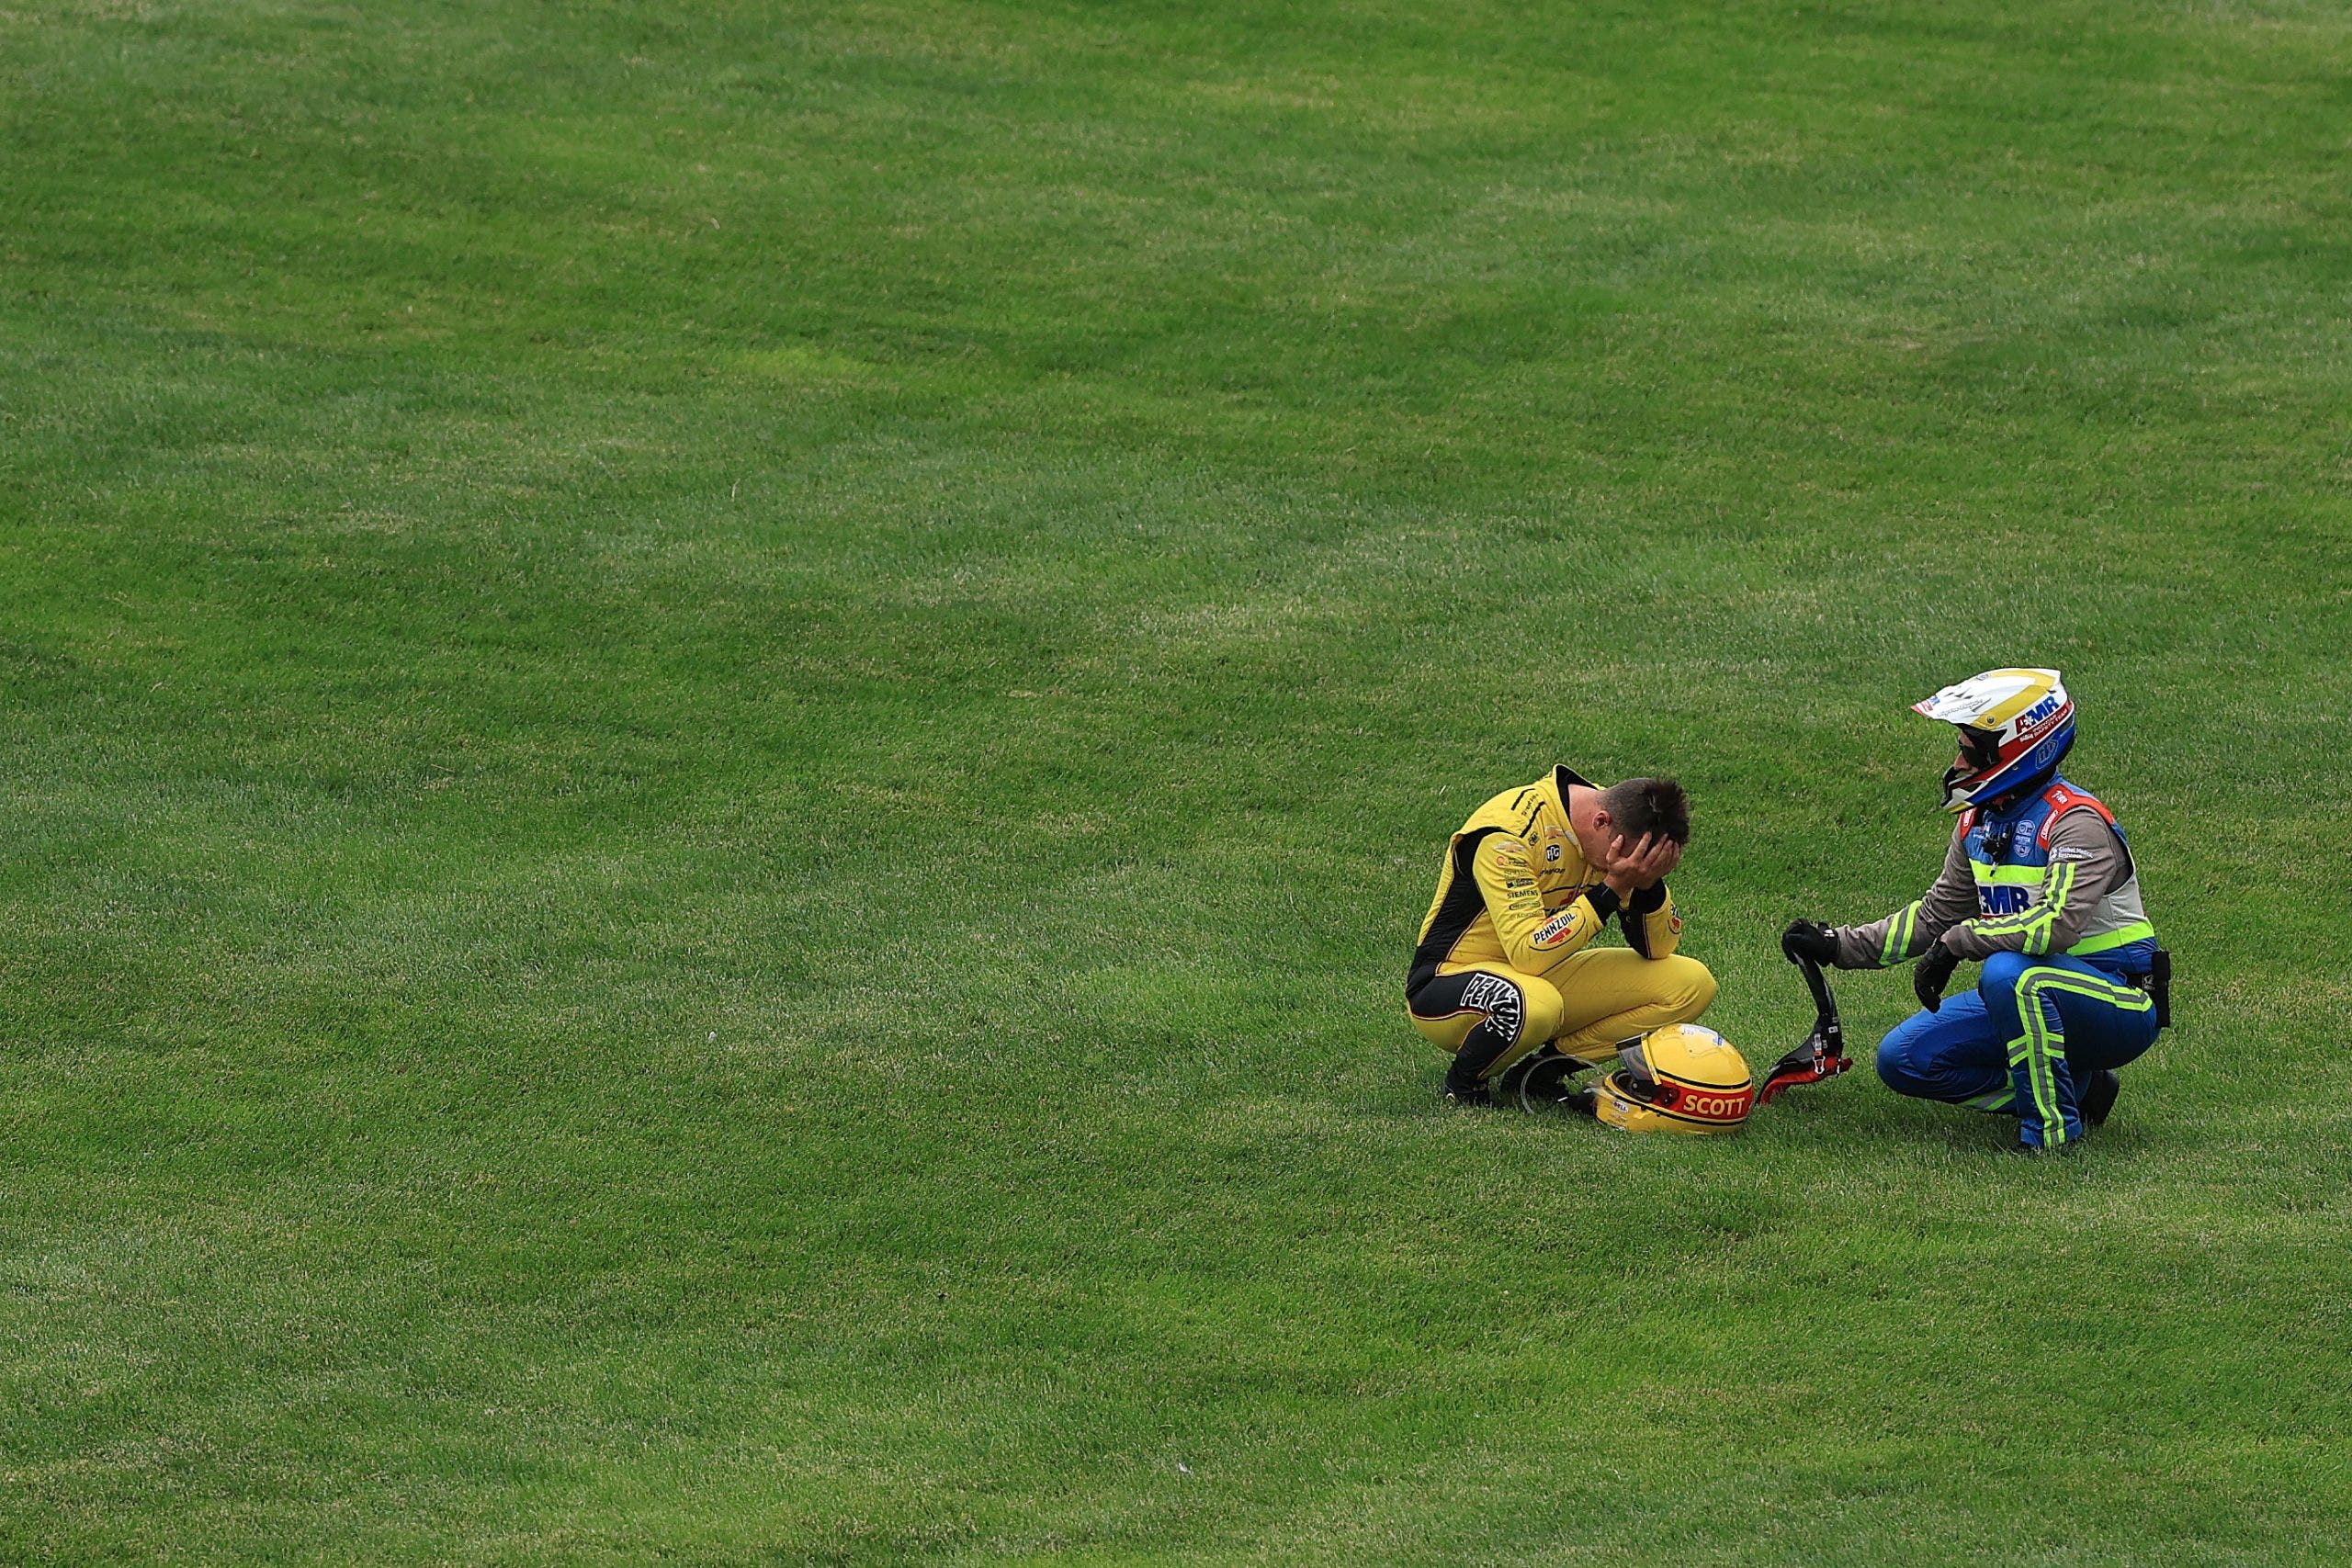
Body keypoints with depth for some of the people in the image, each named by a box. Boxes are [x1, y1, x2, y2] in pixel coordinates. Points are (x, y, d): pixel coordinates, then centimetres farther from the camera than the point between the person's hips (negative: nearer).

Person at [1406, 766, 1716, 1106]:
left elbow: (1656, 948, 0)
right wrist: (1612, 889, -33)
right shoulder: (1508, 832, -27)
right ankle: (1465, 1080, -10)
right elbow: (1528, 955, -34)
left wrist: (1649, 884, -19)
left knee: (1692, 985, -7)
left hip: (1547, 976, 7)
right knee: (1532, 1003, -43)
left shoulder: (1627, 829, -5)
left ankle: (1549, 1065, -1)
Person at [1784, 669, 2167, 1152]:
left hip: (2120, 1001, -9)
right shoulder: (1979, 821, 6)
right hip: (2029, 996, 9)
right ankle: (2076, 1089, 4)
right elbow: (1937, 912, 17)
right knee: (1902, 1060, 0)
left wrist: (1957, 942, -28)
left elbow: (2057, 924, -35)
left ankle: (2053, 1128, -23)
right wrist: (1838, 946, 9)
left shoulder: (2075, 823, -21)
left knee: (2008, 973, -38)